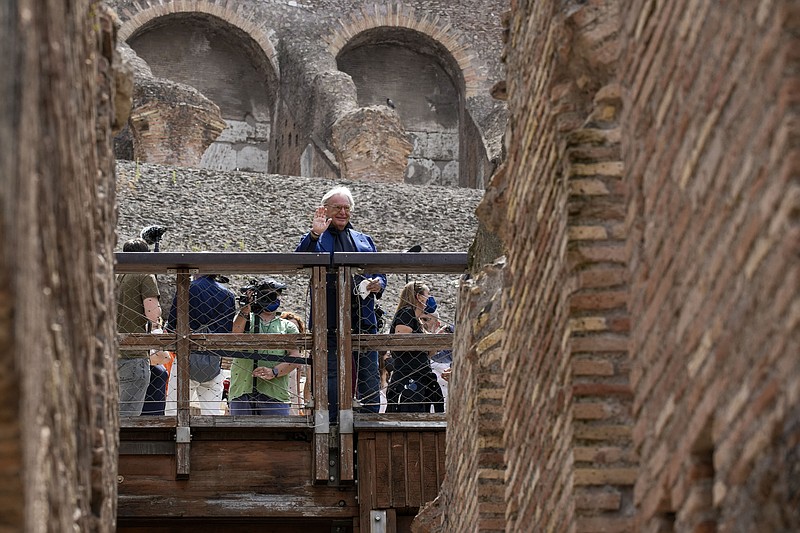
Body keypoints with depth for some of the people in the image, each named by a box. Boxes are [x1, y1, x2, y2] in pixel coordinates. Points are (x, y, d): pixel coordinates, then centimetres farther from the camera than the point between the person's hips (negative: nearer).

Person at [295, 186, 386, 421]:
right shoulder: (317, 239, 8)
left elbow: (380, 273, 22)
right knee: (331, 375, -3)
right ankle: (331, 422, 2)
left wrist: (377, 284, -1)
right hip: (330, 320, -4)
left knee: (369, 377, 3)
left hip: (363, 320, 4)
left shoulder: (365, 241, 22)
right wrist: (314, 234, -24)